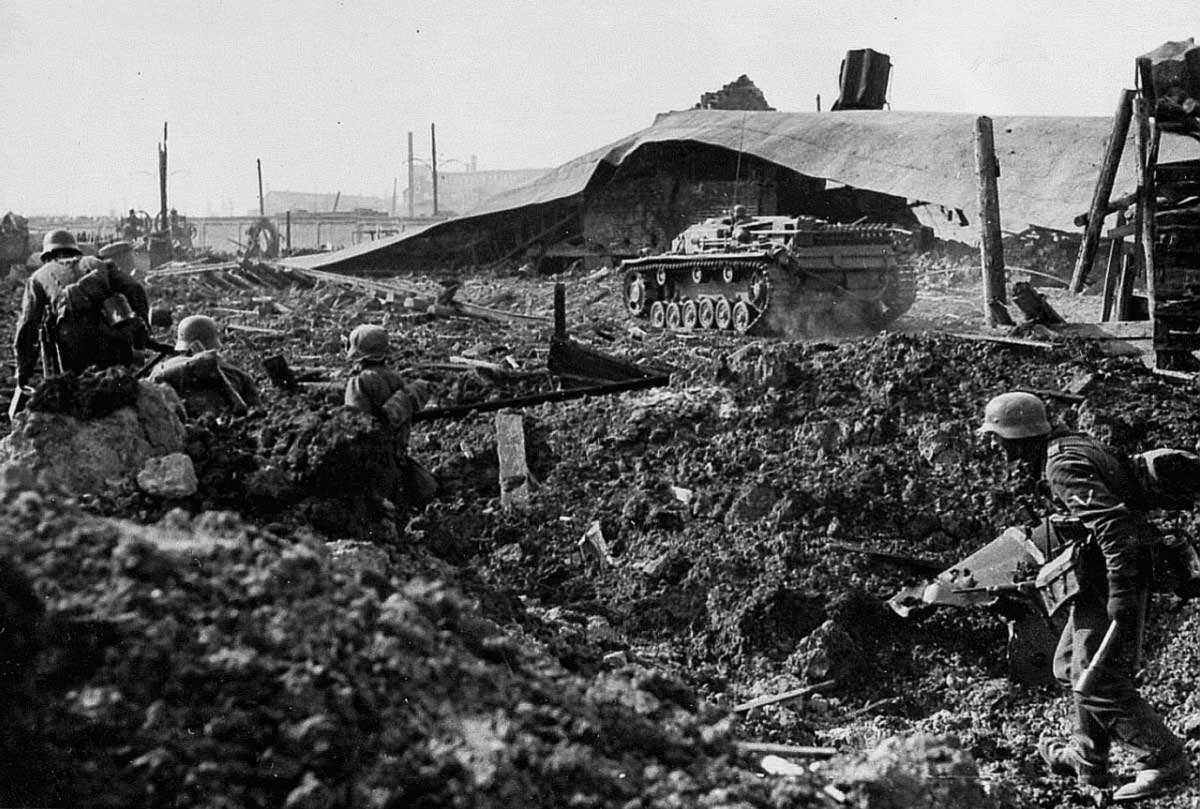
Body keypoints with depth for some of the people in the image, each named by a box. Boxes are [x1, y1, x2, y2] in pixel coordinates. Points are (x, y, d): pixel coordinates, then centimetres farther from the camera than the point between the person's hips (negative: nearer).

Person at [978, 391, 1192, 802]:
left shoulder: (1064, 465, -20)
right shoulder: (1074, 446, 12)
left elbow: (1112, 523, -29)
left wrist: (1121, 595, -32)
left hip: (1108, 579, -11)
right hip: (1101, 579, 11)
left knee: (1098, 682, -7)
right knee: (1073, 665, 19)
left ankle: (1166, 760, 1)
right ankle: (1088, 760, 29)